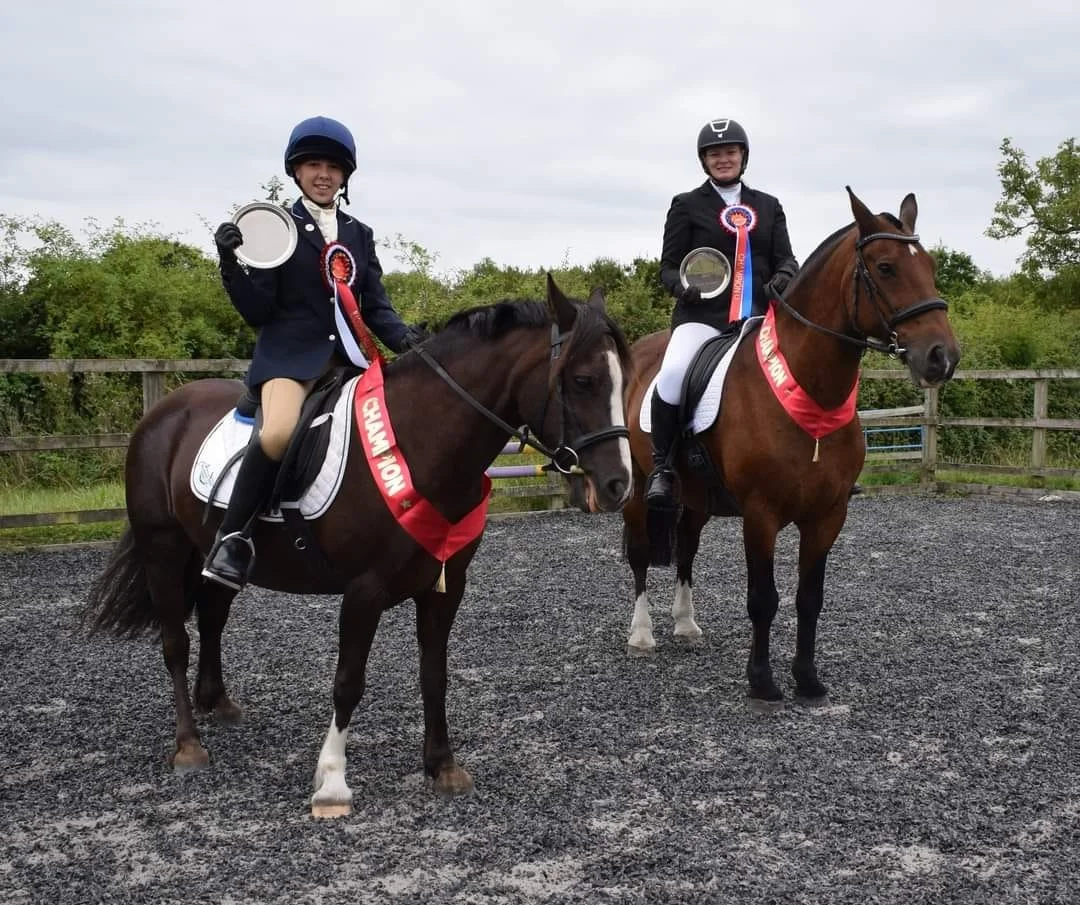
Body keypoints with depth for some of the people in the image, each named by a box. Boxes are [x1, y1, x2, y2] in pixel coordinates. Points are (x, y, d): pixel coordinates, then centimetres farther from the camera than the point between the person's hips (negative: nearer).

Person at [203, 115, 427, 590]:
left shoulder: (360, 235, 17)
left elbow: (376, 308, 13)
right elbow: (257, 311, -1)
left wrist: (403, 336, -8)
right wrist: (231, 265, -17)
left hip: (349, 356, 5)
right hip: (290, 356, -5)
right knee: (280, 432, -34)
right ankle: (233, 536, -18)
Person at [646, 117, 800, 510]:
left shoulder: (769, 206, 19)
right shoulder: (687, 205, 9)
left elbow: (786, 259, 13)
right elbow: (667, 267, 7)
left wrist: (784, 277, -11)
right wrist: (683, 286, -16)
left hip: (759, 315, 4)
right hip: (702, 315, -4)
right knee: (673, 374, -32)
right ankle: (662, 466, -15)